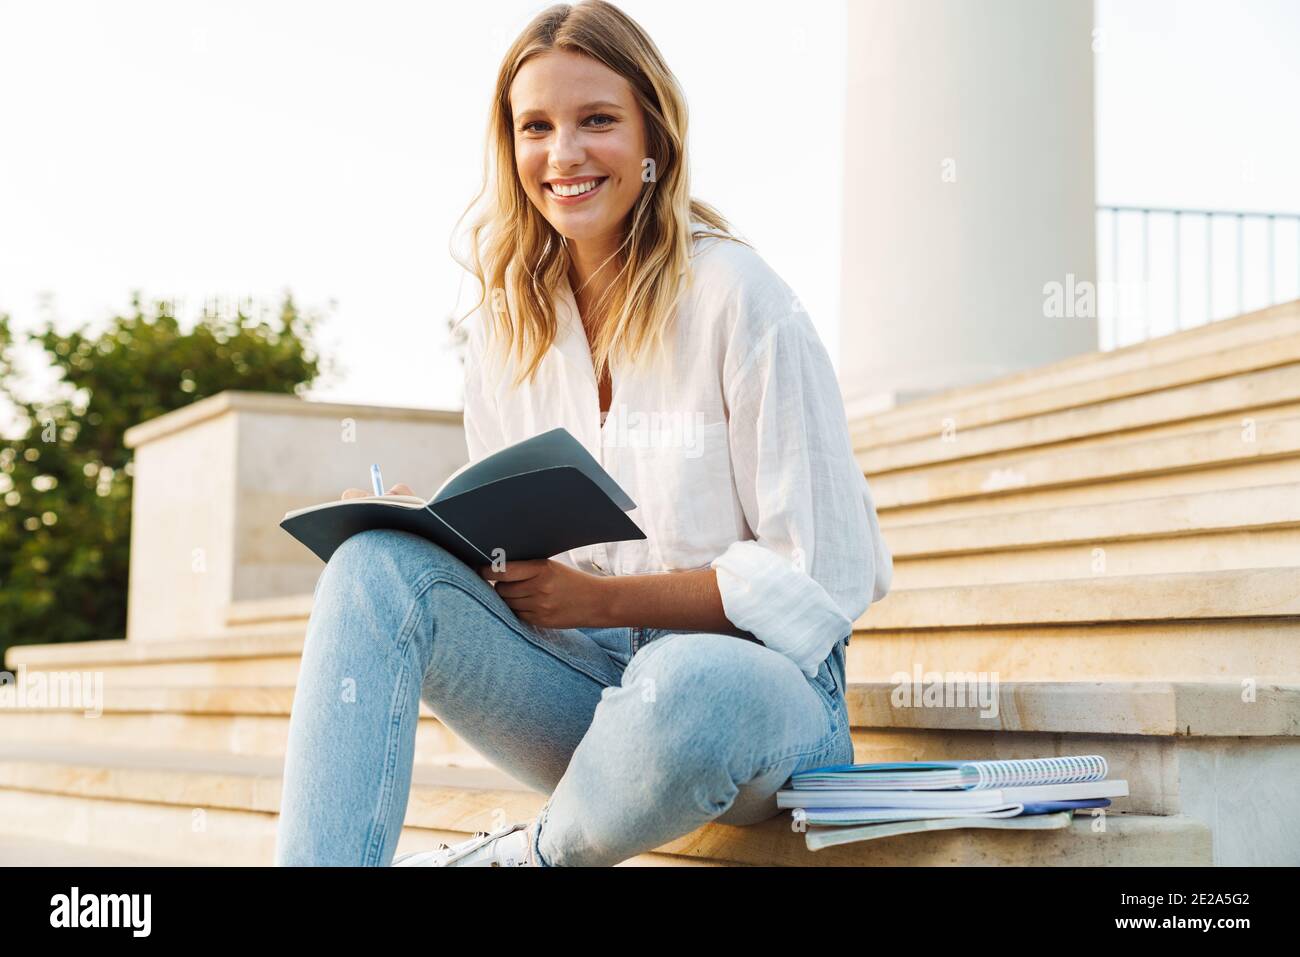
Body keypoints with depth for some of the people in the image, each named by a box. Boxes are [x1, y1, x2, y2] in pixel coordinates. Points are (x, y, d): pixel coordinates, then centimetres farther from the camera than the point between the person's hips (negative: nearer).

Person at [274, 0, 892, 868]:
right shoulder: (507, 321, 8)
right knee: (379, 563, -20)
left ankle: (532, 853, -9)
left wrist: (598, 599, -16)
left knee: (683, 692, -40)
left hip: (756, 682, -4)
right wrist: (430, 530, -10)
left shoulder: (734, 297, -9)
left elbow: (822, 577, -11)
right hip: (584, 678, 5)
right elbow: (513, 553, 12)